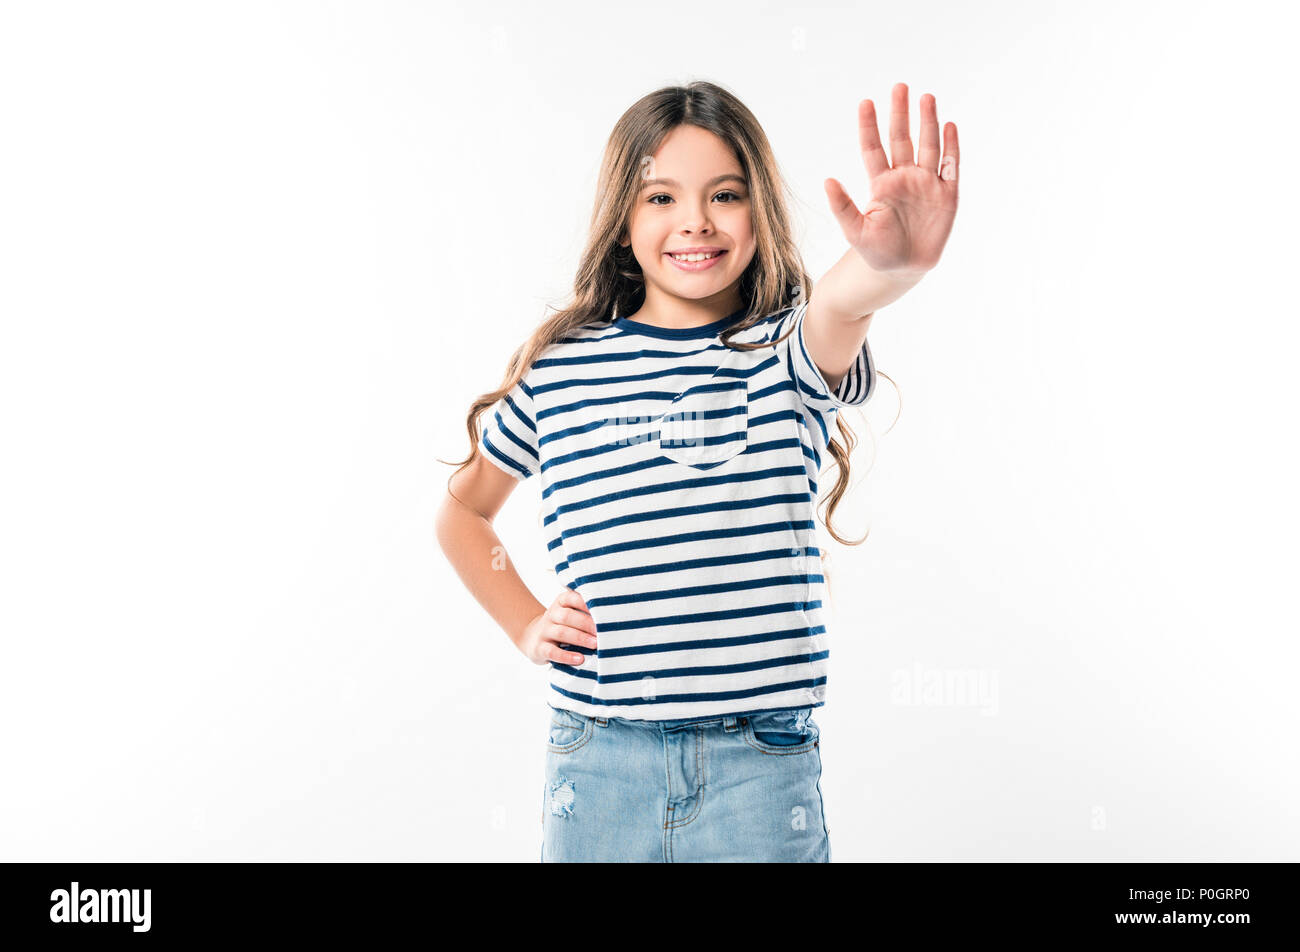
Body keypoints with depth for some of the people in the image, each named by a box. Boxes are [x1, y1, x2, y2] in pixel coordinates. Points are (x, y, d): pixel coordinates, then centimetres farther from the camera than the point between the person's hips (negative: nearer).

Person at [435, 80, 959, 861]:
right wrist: (525, 625, 5)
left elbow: (838, 307, -27)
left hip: (762, 762, -1)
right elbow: (463, 510, 18)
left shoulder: (789, 351, -1)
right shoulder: (558, 369, 2)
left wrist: (888, 265, -48)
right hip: (599, 760, 1)